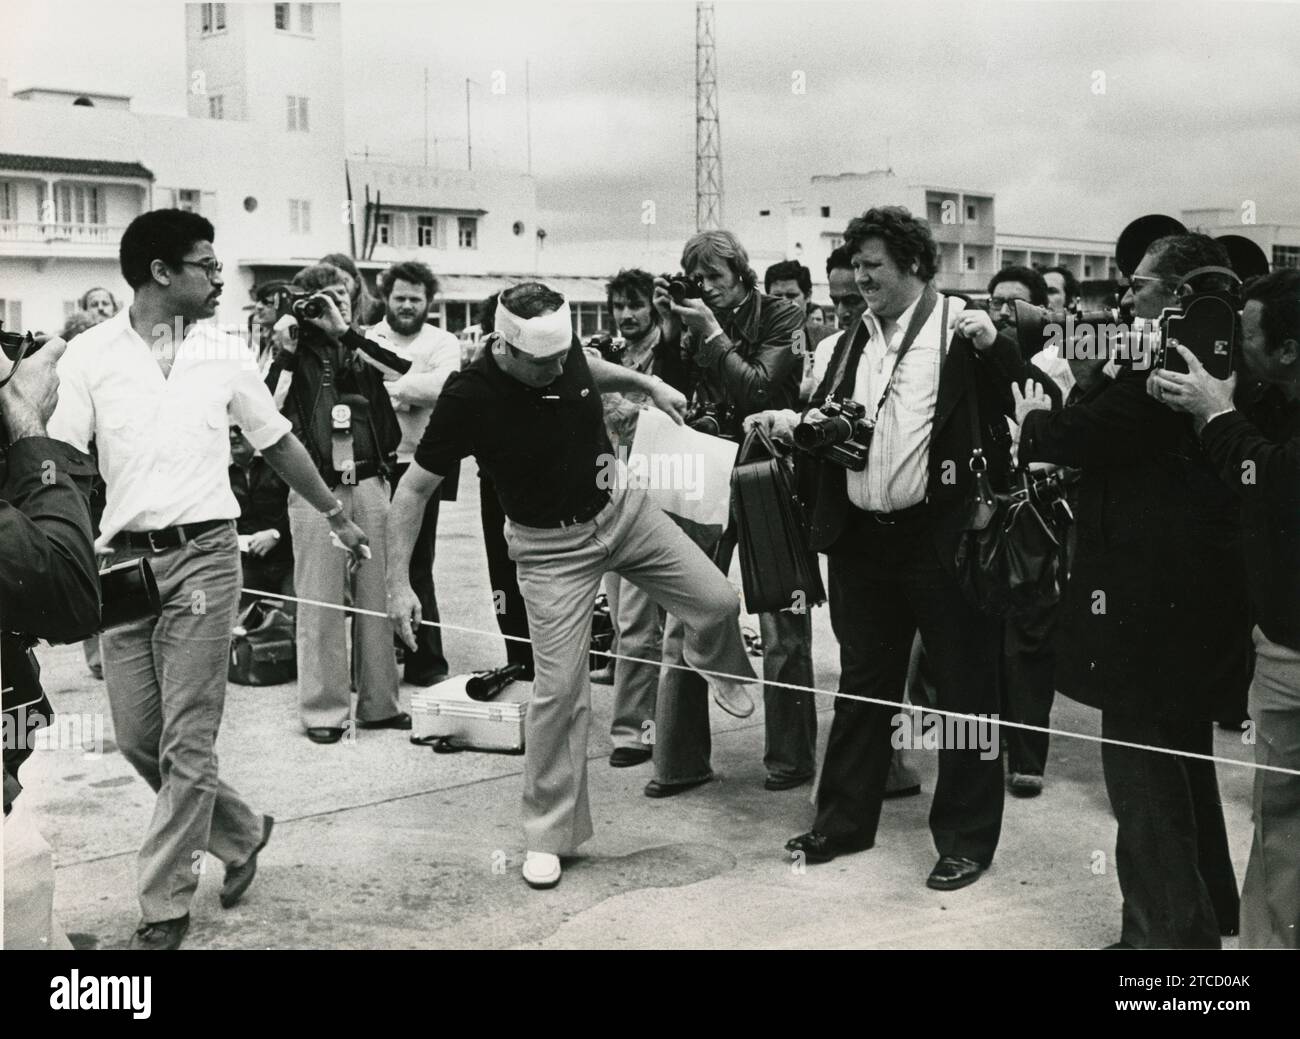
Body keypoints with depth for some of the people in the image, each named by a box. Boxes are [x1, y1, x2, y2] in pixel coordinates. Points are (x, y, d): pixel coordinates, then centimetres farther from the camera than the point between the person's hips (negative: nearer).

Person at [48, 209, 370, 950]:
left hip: (203, 556, -1)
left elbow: (279, 444, 15)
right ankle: (242, 833, 30)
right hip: (122, 560, 1)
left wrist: (338, 517, 21)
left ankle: (166, 907, 7)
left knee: (187, 740, -4)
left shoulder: (227, 354, 2)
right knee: (138, 737, 7)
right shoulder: (90, 355, -1)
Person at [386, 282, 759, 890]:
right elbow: (413, 489, -16)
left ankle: (718, 667, 38)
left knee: (717, 601, -1)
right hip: (552, 547, -4)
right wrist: (399, 584, -20)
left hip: (621, 508, 5)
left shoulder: (564, 349, -12)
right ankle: (548, 834, 10)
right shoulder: (468, 398, -25)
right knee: (559, 688, -8)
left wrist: (646, 383, 6)